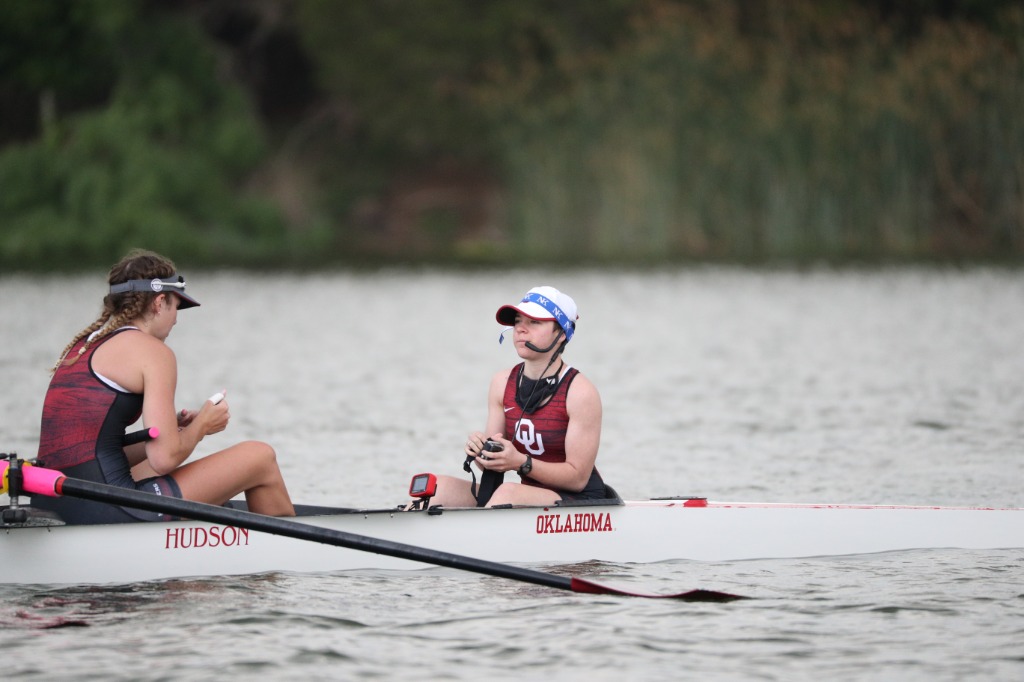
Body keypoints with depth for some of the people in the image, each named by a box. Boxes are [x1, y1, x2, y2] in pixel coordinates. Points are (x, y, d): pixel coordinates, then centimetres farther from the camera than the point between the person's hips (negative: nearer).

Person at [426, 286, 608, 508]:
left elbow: (578, 477, -13)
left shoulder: (579, 392, -10)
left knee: (508, 492, -36)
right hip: (529, 496, 6)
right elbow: (495, 467, 9)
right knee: (441, 486, -16)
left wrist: (520, 462, -26)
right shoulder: (503, 383, 8)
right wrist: (480, 451, -15)